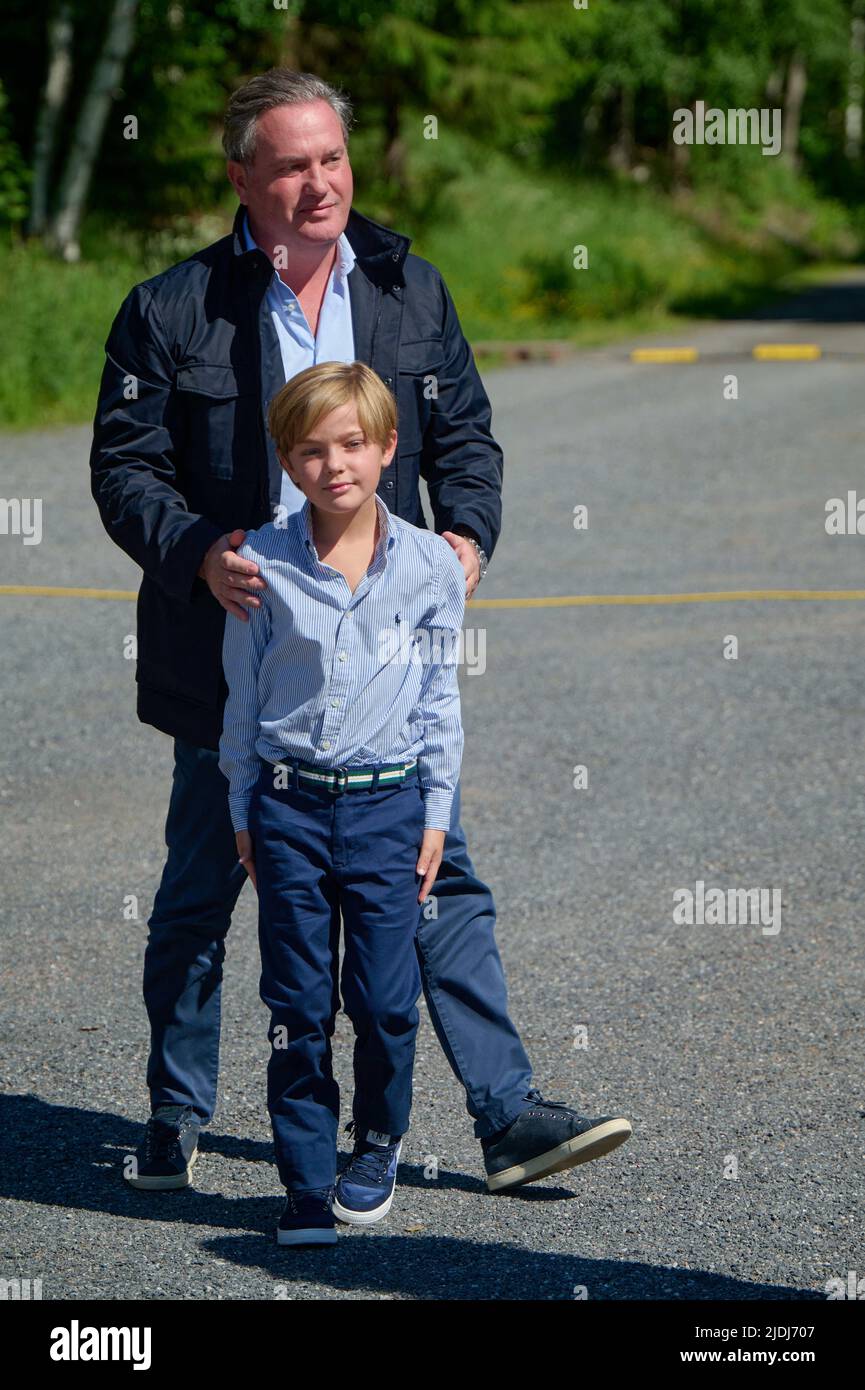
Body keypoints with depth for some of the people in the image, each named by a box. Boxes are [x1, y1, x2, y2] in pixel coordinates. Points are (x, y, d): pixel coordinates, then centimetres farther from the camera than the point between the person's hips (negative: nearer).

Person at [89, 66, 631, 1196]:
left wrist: (467, 534, -7)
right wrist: (198, 554, -22)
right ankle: (175, 1118, 26)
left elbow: (464, 436, 13)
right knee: (200, 891, 10)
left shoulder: (411, 291, 7)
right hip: (235, 655, -2)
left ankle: (509, 1116, 5)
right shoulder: (170, 311, -5)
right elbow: (124, 469, -4)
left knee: (442, 880, 1)